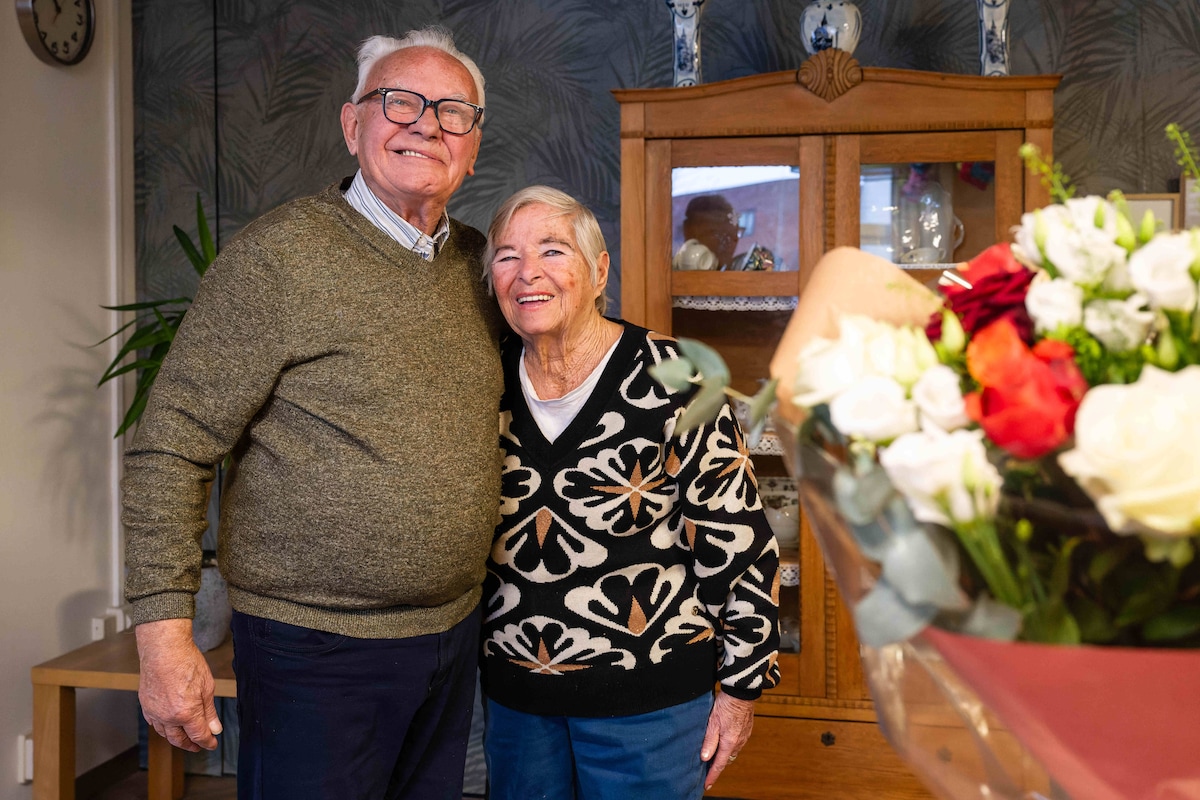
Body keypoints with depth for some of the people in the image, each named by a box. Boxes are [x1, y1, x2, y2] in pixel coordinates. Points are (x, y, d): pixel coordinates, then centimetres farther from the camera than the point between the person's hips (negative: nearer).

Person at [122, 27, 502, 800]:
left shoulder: (477, 260, 5)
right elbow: (170, 449, -12)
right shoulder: (279, 254, -13)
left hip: (454, 635, 6)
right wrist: (165, 635, -16)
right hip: (317, 649, -6)